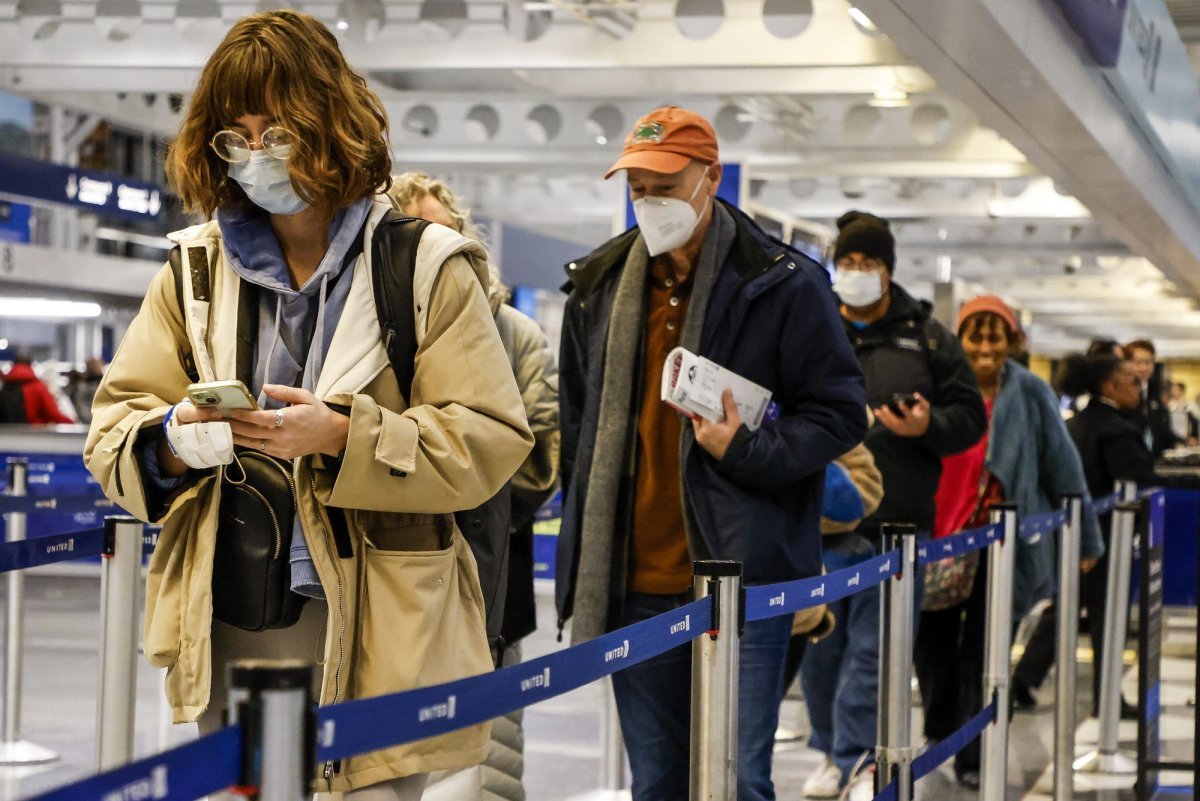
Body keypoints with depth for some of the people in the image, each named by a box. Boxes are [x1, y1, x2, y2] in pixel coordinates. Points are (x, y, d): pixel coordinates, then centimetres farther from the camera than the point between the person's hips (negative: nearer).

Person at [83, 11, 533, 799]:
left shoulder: (429, 268, 0)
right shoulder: (195, 269, 11)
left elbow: (490, 441, -6)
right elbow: (112, 431, 9)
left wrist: (343, 436, -20)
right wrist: (172, 441, -15)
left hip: (373, 636, -3)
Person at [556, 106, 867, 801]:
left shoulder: (782, 284, -4)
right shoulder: (598, 288, 10)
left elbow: (842, 412, -1)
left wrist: (750, 452, -18)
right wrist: (580, 558, 17)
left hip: (744, 581, -5)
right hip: (633, 586, 5)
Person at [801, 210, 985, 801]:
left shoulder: (927, 339, 7)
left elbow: (970, 416, 8)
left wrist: (928, 426, -11)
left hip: (895, 525, -2)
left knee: (873, 648, -4)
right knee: (818, 646, 9)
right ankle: (834, 752, 24)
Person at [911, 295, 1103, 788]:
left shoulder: (1030, 394, -1)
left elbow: (1061, 468, 4)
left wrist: (1084, 538, 7)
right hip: (936, 538, 2)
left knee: (982, 653, 1)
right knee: (933, 646, 9)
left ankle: (972, 758, 10)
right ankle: (939, 732, 32)